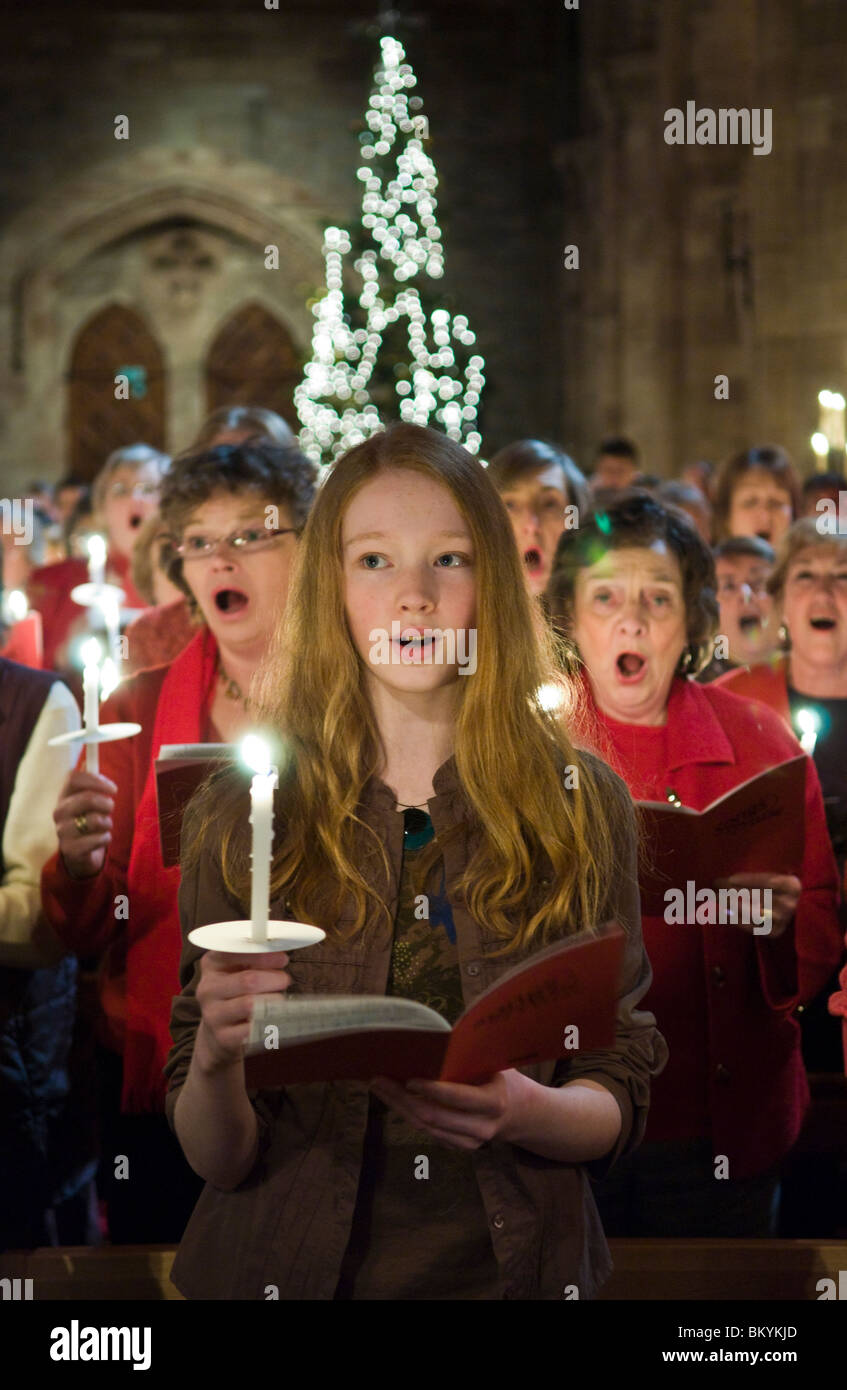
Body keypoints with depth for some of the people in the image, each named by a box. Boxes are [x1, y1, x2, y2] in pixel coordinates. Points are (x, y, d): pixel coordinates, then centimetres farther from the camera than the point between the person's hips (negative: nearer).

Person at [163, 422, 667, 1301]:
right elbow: (219, 1159, -2)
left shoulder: (581, 806, 3)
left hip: (510, 1264, 1)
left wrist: (527, 1112, -15)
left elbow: (622, 1101, 6)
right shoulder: (240, 819, -2)